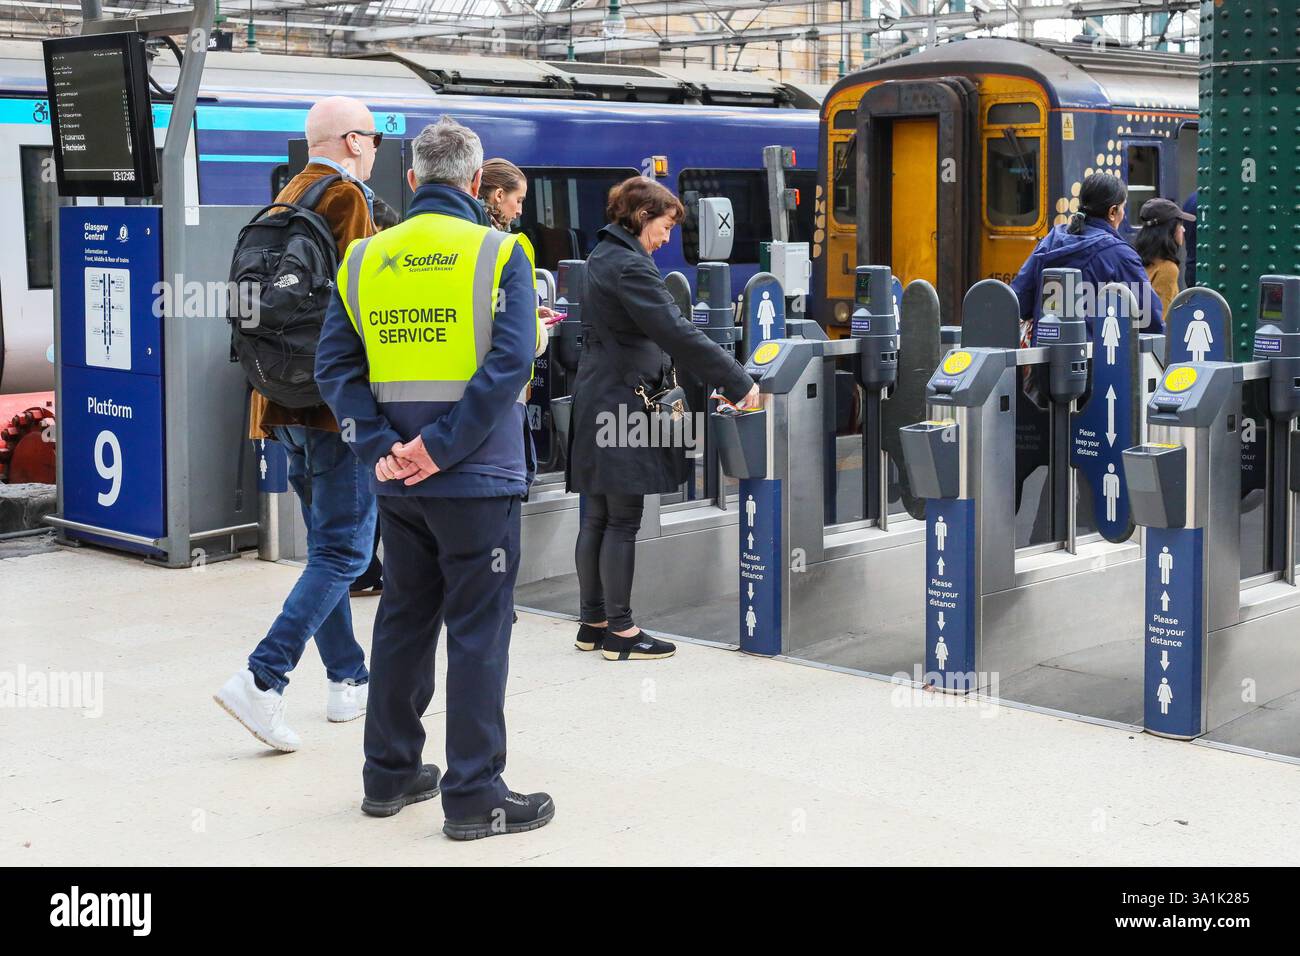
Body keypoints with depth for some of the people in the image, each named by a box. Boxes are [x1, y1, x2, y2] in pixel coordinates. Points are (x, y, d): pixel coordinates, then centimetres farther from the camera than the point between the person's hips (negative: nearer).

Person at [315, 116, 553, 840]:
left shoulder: (366, 259, 6)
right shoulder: (499, 253, -7)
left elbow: (336, 364, 1)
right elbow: (510, 364, -17)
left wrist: (381, 447, -5)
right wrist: (443, 448, -16)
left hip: (398, 480, 5)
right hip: (479, 479, -5)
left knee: (403, 619, 17)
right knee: (478, 631, 2)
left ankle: (391, 775, 26)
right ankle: (475, 797, 6)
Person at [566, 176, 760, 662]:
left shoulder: (604, 255, 15)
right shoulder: (629, 266, -17)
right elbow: (678, 334, -23)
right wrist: (738, 385, -19)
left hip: (597, 398, 10)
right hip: (622, 403, -10)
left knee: (597, 518, 12)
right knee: (623, 521, -4)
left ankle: (593, 624, 19)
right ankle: (620, 632, 1)